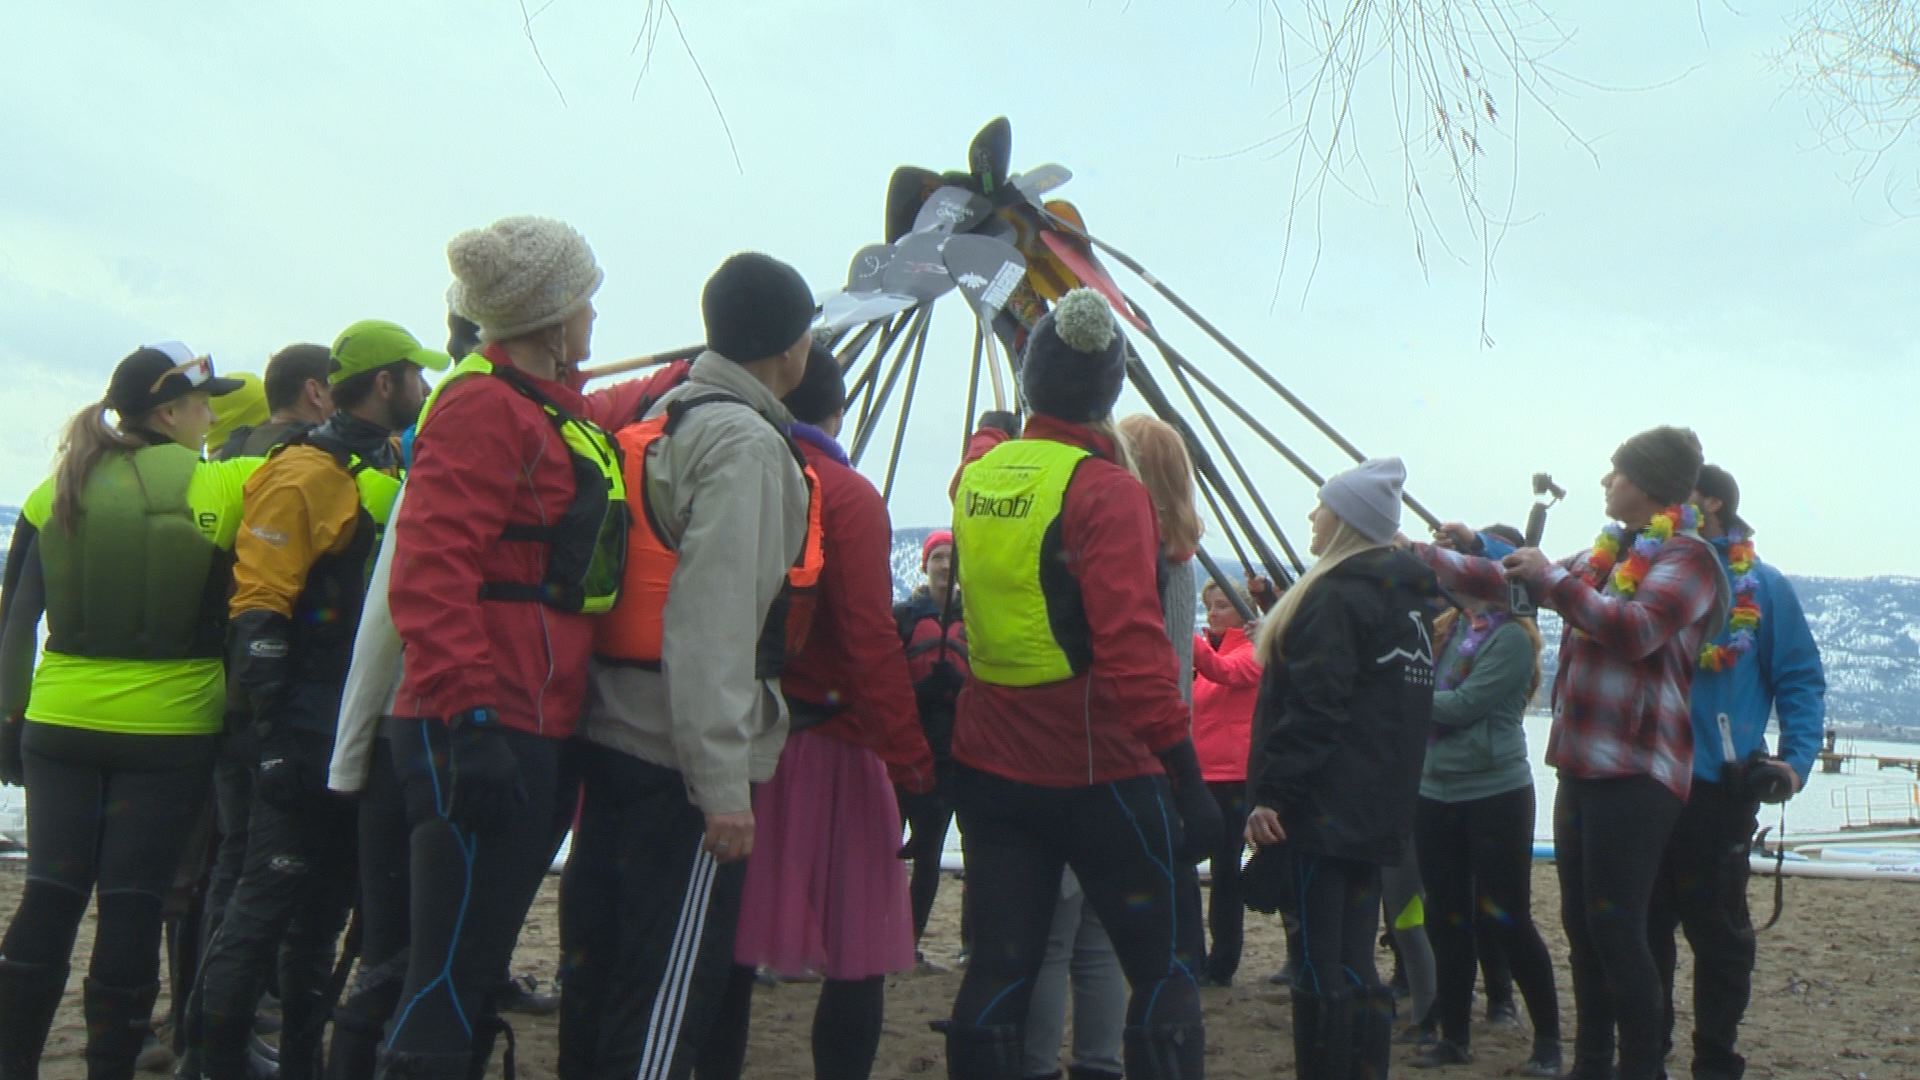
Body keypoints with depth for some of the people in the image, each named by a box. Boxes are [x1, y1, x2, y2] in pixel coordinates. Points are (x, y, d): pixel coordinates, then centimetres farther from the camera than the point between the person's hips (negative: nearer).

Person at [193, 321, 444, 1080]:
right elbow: (259, 612, -17)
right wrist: (275, 731, -21)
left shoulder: (394, 469, 16)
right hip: (312, 733, -9)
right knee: (271, 898, -4)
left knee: (325, 904, 15)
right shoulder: (304, 474, -11)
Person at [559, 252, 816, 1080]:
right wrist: (726, 786, -22)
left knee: (597, 966, 17)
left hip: (611, 737, 9)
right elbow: (714, 623, -22)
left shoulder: (660, 421, 15)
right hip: (685, 762, -9)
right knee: (666, 1002, -1)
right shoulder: (746, 444, -13)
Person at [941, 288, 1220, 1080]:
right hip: (1098, 769, -6)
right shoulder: (1105, 490, -15)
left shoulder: (978, 473, 4)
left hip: (989, 767, 6)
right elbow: (1133, 643, -22)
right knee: (1166, 966, 5)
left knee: (1000, 966, 10)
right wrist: (1186, 769, -20)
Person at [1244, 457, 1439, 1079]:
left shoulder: (1338, 596, -13)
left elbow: (1312, 708, -21)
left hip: (1322, 810, -9)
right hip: (1378, 812, 9)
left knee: (1320, 968, -4)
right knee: (1355, 965, 13)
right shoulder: (1408, 599, 16)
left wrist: (1272, 794, -21)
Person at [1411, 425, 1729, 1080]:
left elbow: (1639, 629, -23)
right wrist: (1422, 556, 24)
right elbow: (1510, 581, 26)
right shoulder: (1610, 551, 19)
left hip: (1635, 772, -9)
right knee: (1581, 922, 12)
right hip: (1584, 763, 9)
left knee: (1615, 926, -10)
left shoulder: (1687, 556, -7)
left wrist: (1552, 580, -18)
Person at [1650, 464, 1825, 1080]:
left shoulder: (1762, 585, 2)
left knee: (1717, 931, 6)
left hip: (1718, 789, -3)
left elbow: (1801, 679, 2)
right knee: (1642, 925, 11)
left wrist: (1797, 759, -11)